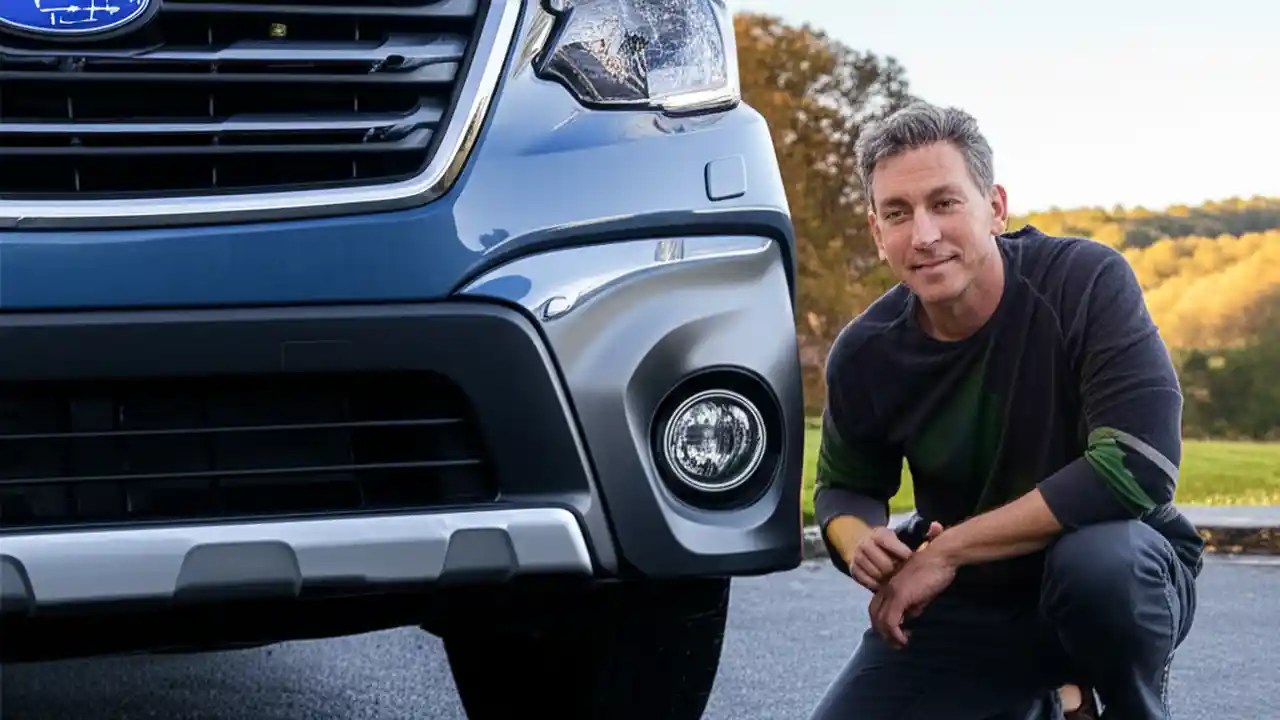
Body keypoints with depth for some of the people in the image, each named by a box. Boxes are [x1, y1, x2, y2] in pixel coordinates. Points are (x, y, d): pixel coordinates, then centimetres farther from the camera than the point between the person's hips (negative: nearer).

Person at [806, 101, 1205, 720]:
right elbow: (843, 487, 9)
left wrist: (949, 549, -29)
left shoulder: (1086, 282, -21)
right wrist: (857, 542, -18)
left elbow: (1140, 464, -31)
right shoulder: (864, 355, -9)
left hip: (1124, 573, -4)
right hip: (967, 604, 5)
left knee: (1096, 558, -39)